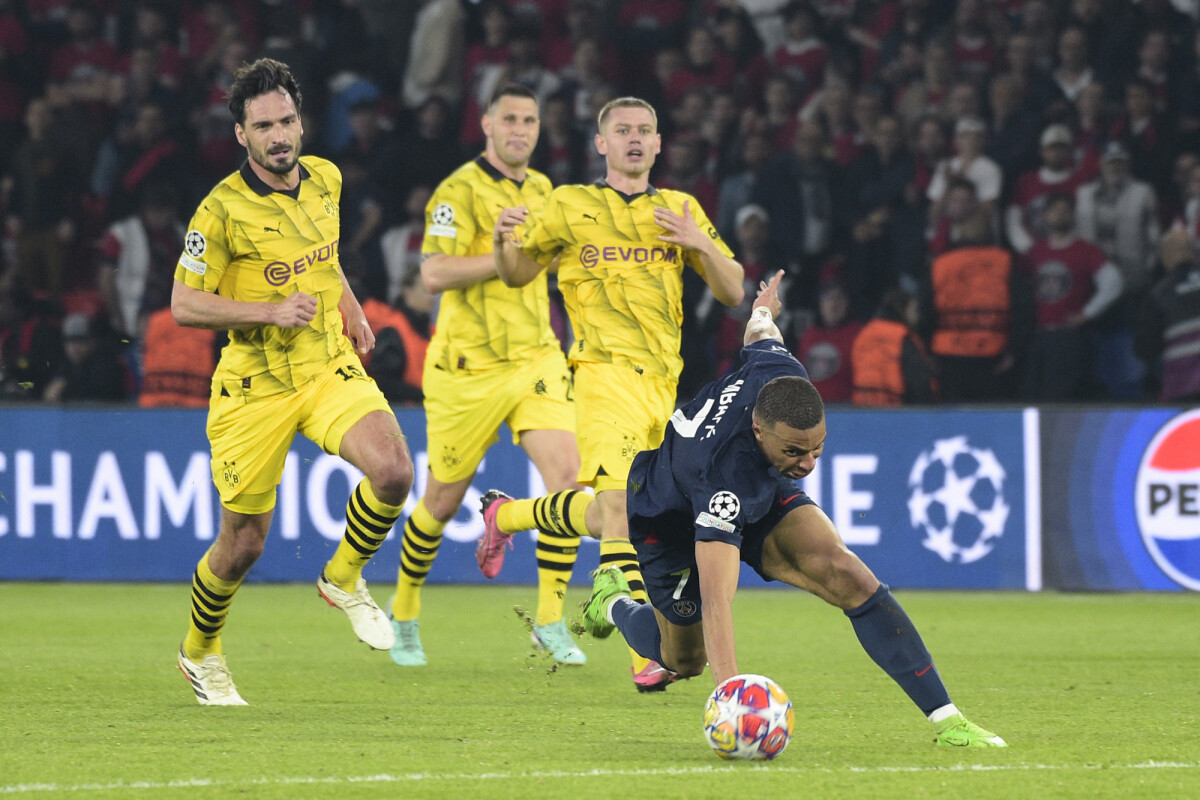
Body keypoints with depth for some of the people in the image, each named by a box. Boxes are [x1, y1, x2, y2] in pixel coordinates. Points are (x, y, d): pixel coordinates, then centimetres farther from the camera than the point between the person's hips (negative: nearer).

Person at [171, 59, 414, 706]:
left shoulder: (325, 179, 4)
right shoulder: (223, 210, -15)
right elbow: (184, 305, -12)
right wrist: (271, 312, -20)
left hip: (331, 368, 4)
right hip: (254, 387, -4)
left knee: (393, 470, -24)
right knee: (243, 544, 4)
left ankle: (344, 578, 4)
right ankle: (200, 652, 32)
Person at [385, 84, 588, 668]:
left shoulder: (541, 190, 12)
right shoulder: (461, 190, -11)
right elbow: (434, 274, -22)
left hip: (536, 358, 5)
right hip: (468, 366, -5)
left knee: (567, 473, -15)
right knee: (444, 498, 6)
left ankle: (550, 620, -7)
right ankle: (405, 611, 29)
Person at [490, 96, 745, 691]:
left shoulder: (679, 210, 15)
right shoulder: (570, 207, 6)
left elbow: (732, 292, 13)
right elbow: (517, 274, 15)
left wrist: (700, 243, -7)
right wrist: (503, 242, -9)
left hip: (662, 380, 5)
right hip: (605, 372, -5)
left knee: (606, 516, 11)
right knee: (620, 505, -21)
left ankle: (506, 515, 36)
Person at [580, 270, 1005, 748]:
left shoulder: (783, 377, -30)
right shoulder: (724, 478, -47)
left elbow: (759, 337, -3)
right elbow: (714, 597, -52)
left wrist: (763, 312, 22)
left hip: (760, 488, 5)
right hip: (672, 520, -5)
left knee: (847, 577, -19)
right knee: (684, 661, 13)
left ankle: (945, 717, -18)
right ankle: (613, 601, 47)